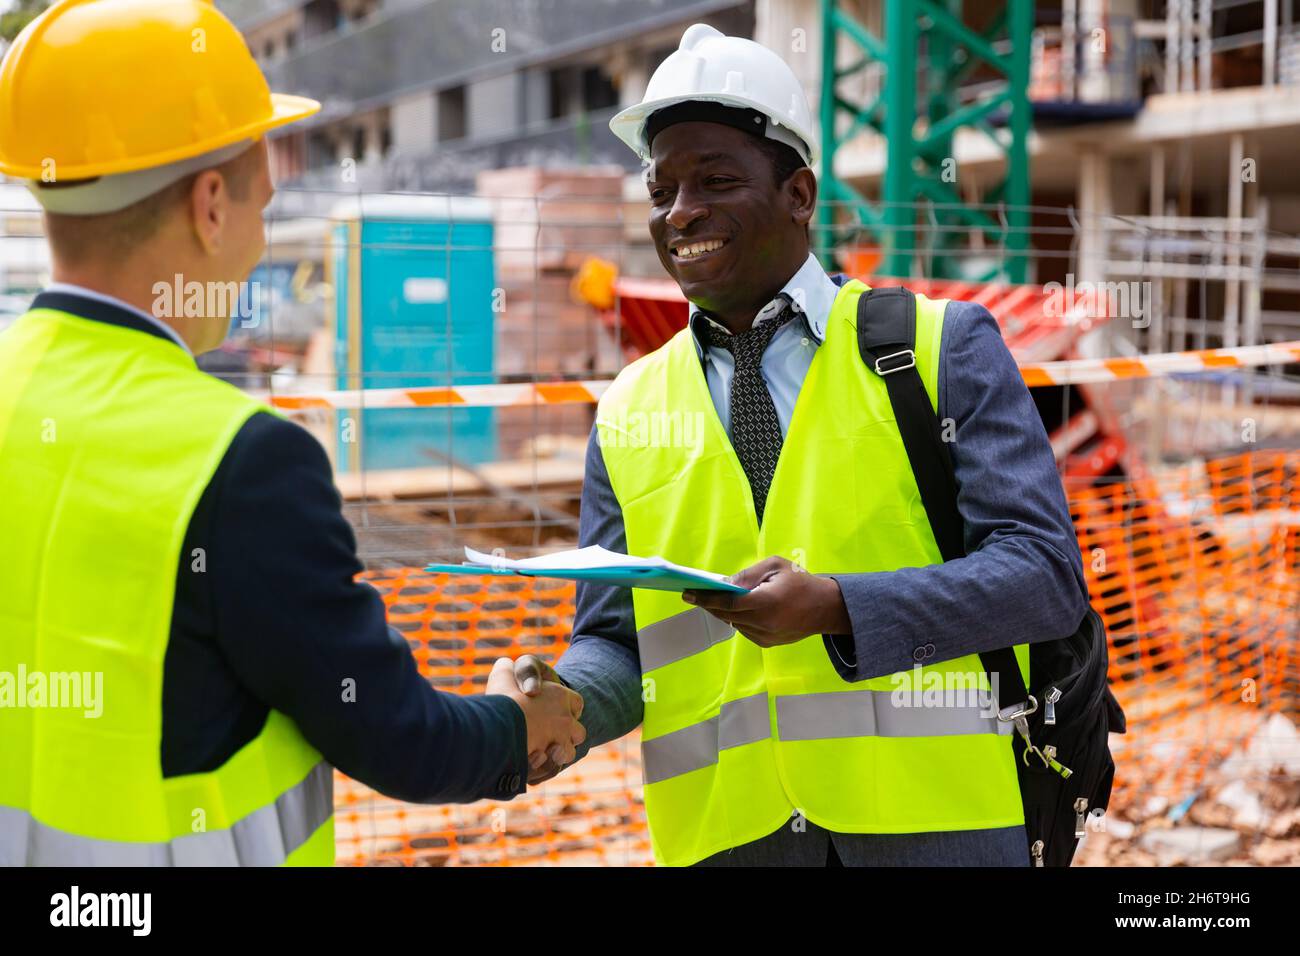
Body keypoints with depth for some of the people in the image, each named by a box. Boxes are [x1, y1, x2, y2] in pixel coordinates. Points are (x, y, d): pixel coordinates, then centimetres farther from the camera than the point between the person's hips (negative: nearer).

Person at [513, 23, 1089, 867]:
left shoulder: (944, 345, 0)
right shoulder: (626, 414, 9)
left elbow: (1047, 576, -7)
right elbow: (618, 643, 8)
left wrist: (841, 608, -21)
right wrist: (566, 701, -14)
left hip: (932, 819, -2)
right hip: (725, 828, 2)